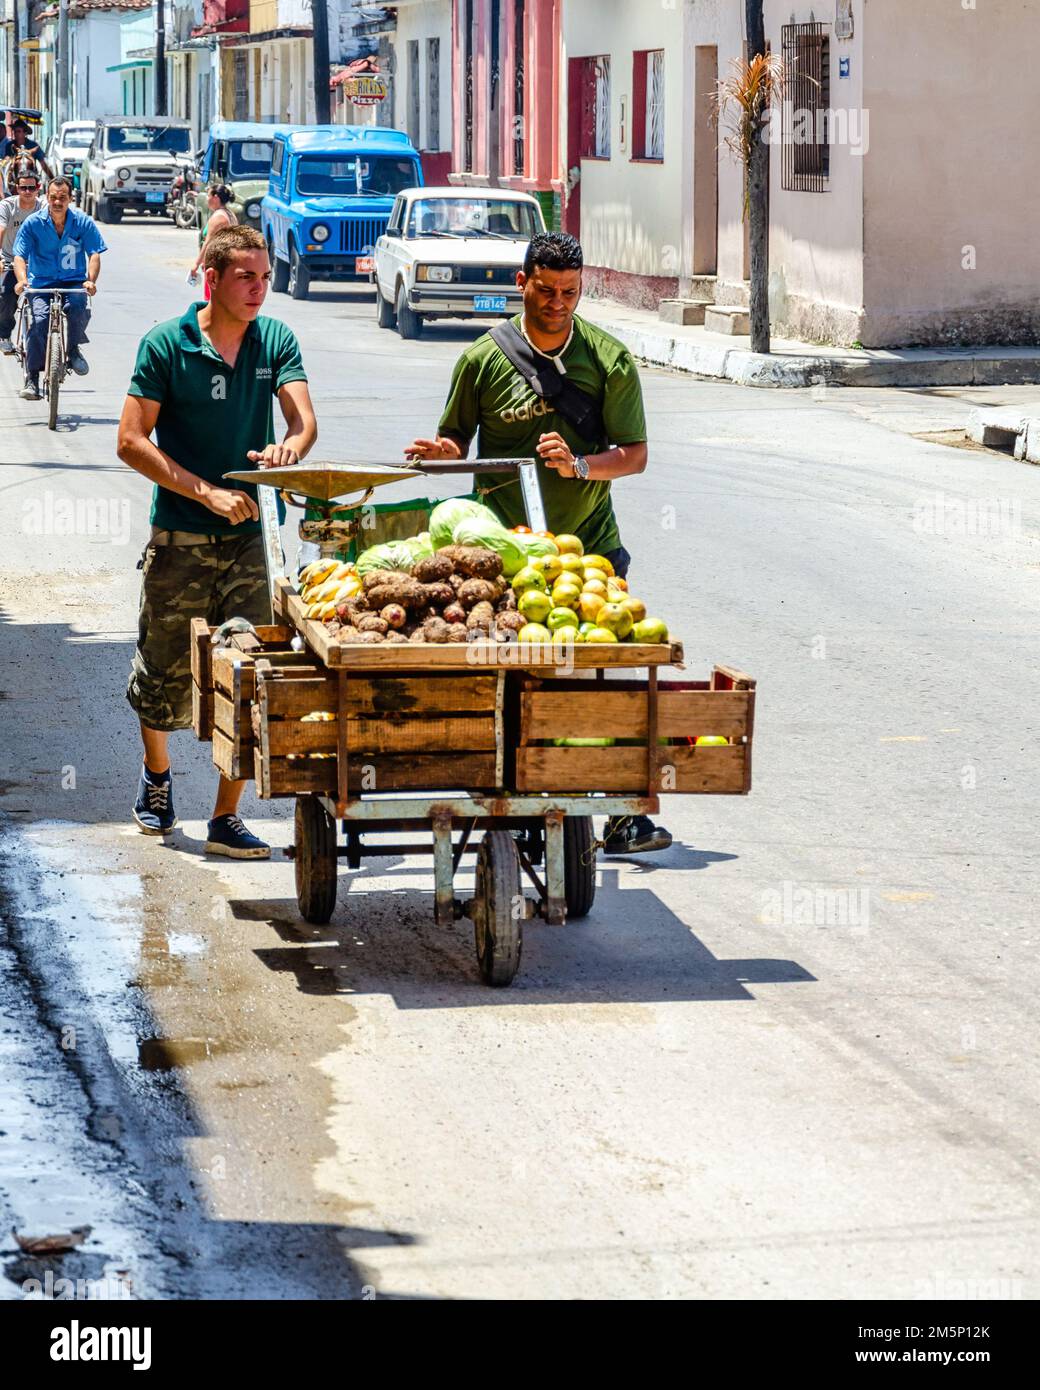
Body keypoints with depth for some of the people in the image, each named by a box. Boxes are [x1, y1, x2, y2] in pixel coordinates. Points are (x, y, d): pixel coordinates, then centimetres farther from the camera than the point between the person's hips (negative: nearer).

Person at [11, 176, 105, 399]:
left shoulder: (83, 222, -1)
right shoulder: (33, 223, -4)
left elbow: (94, 254, -6)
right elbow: (20, 256, -9)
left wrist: (91, 280, -24)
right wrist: (22, 280, -29)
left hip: (74, 281, 1)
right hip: (41, 283, 0)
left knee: (79, 308, -32)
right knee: (40, 320, -25)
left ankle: (73, 349, -1)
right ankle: (31, 378, -18)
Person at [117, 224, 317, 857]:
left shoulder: (275, 341, 4)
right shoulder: (166, 345, -6)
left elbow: (305, 418, -6)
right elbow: (132, 442, -9)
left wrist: (291, 446, -30)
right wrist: (208, 492, -15)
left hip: (246, 537, 2)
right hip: (178, 538, -2)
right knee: (165, 672, 9)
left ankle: (226, 819, 4)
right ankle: (157, 775, 38)